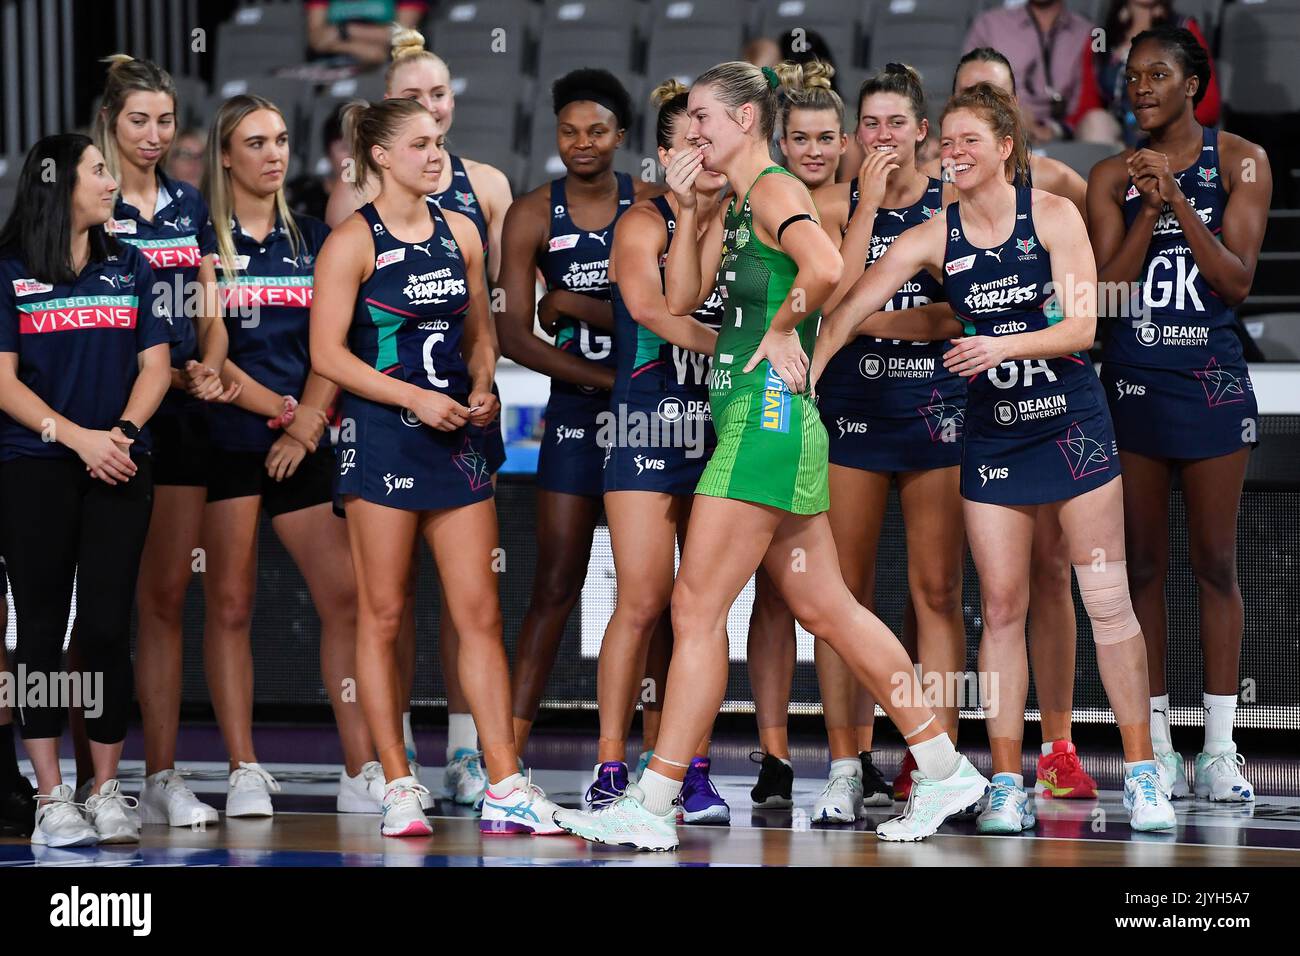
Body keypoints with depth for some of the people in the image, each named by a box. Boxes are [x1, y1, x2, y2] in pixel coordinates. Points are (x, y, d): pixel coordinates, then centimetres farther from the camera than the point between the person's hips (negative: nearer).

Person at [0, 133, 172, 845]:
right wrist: (77, 437, -13)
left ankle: (107, 790, 5)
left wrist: (123, 432, -8)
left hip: (118, 467, 3)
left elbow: (155, 365, 9)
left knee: (108, 625, -2)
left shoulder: (130, 268, 13)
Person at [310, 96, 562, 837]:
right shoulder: (353, 242, -5)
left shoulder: (461, 233, 11)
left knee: (481, 612, 1)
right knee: (383, 616, 0)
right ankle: (399, 784, 7)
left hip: (457, 435, 5)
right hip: (382, 435, -5)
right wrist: (415, 398, -15)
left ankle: (506, 785, 1)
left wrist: (481, 388, 0)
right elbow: (328, 353, -9)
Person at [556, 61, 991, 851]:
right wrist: (687, 211, 9)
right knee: (825, 607, 12)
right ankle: (944, 768, 16)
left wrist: (782, 329, -14)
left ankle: (652, 808, -5)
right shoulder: (736, 208, 18)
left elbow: (824, 267, -30)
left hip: (767, 417, -10)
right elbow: (683, 298, 19)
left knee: (697, 609, -8)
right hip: (772, 427, 10)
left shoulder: (775, 190, -11)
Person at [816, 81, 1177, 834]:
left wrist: (1000, 345, -29)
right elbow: (851, 311, -3)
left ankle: (1142, 774, 5)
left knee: (1107, 600, -2)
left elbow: (1082, 326, -15)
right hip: (993, 434, 3)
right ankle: (1008, 784, 6)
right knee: (1002, 609, 1)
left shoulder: (1053, 215, -8)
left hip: (1073, 423, -2)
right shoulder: (934, 238, -1)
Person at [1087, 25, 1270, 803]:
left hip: (1211, 379, -2)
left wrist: (1178, 199, -16)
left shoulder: (1240, 162, 0)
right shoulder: (1114, 177, 5)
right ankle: (1156, 747, 8)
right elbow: (1106, 289, -2)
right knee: (1145, 564, 3)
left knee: (1214, 563, 1)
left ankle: (1220, 751, 5)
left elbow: (1238, 279, -8)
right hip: (1132, 380, 2)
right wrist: (1149, 209, -13)